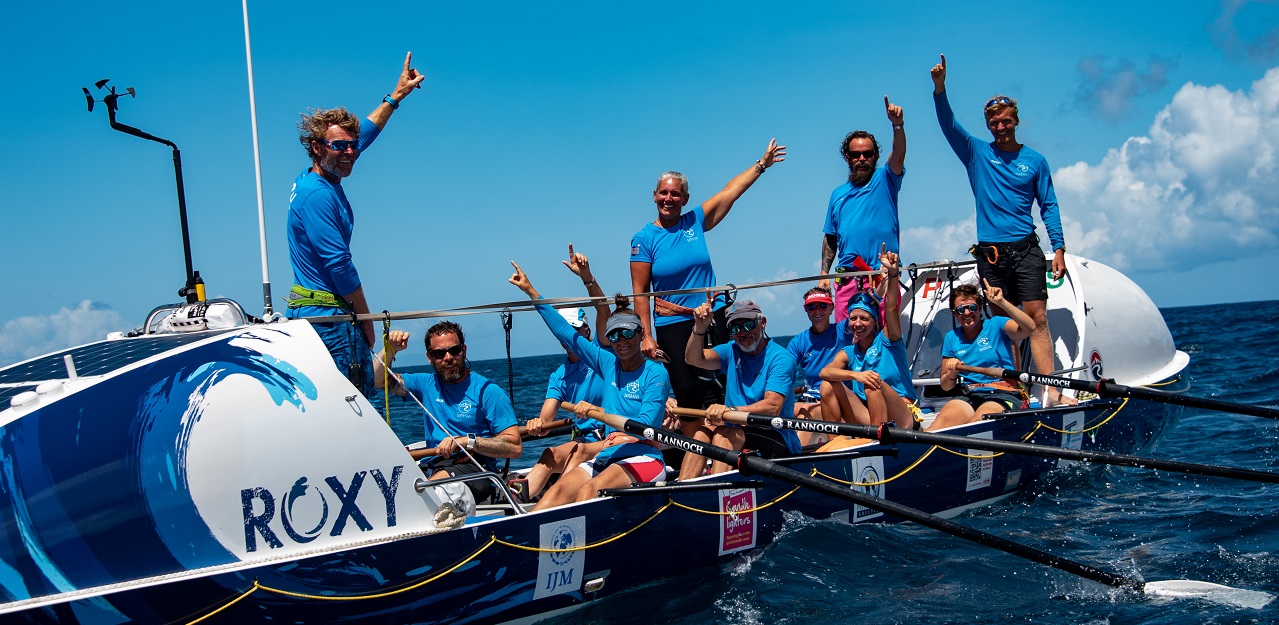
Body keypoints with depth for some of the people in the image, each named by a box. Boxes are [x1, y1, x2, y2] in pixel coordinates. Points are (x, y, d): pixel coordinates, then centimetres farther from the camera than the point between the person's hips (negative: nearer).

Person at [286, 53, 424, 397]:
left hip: (305, 313, 11)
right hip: (328, 317, -11)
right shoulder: (317, 194, -16)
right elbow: (339, 265, -18)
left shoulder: (319, 181, 13)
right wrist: (367, 321, -9)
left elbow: (363, 133, 27)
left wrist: (396, 95, 32)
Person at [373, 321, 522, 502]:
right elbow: (378, 380, 20)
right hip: (434, 468, 5)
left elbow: (515, 447, -6)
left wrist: (467, 441, -15)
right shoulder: (427, 384, 18)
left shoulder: (487, 391, 0)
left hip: (474, 467, -5)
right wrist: (390, 350, 3)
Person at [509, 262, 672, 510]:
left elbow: (645, 427, -14)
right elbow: (565, 332, 19)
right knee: (559, 489, -23)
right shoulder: (608, 364, 14)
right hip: (607, 457, 5)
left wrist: (599, 412, -21)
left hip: (643, 459, -5)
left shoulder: (656, 373, -3)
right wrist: (531, 291, 20)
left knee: (590, 488, -34)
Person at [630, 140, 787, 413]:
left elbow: (730, 191, 10)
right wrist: (647, 336, -10)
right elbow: (640, 293, -5)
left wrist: (762, 164, 12)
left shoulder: (695, 222, 5)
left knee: (716, 388, 1)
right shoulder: (643, 239, -3)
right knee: (686, 391, -4)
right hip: (671, 326, -2)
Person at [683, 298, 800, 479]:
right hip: (738, 430, 6)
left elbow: (773, 407, -22)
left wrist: (731, 410, -37)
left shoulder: (781, 358, -8)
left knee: (724, 434, -29)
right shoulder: (732, 352, 11)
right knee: (702, 429, -21)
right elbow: (694, 359, -4)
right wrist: (700, 327, -22)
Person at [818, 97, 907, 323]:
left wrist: (898, 126, -29)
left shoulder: (884, 181, 9)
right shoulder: (838, 194, 19)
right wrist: (824, 274, 10)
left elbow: (898, 156, -10)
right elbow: (830, 237, 19)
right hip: (847, 276, 3)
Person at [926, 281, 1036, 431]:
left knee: (977, 421, -37)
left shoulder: (996, 326, 6)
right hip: (970, 397, 3)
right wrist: (952, 374, -4)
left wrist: (1001, 302, -19)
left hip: (1004, 394, -3)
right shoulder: (951, 338, 16)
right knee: (945, 418, -32)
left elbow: (1029, 327, -15)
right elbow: (945, 386, 19)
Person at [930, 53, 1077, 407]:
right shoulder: (976, 154, 8)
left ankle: (1051, 391, -12)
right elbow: (948, 124, -4)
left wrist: (1059, 249, 0)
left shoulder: (1034, 161, 8)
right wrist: (939, 89, -20)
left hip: (1026, 249, -1)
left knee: (1036, 318, -8)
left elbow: (1049, 206, 8)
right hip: (990, 253, 1)